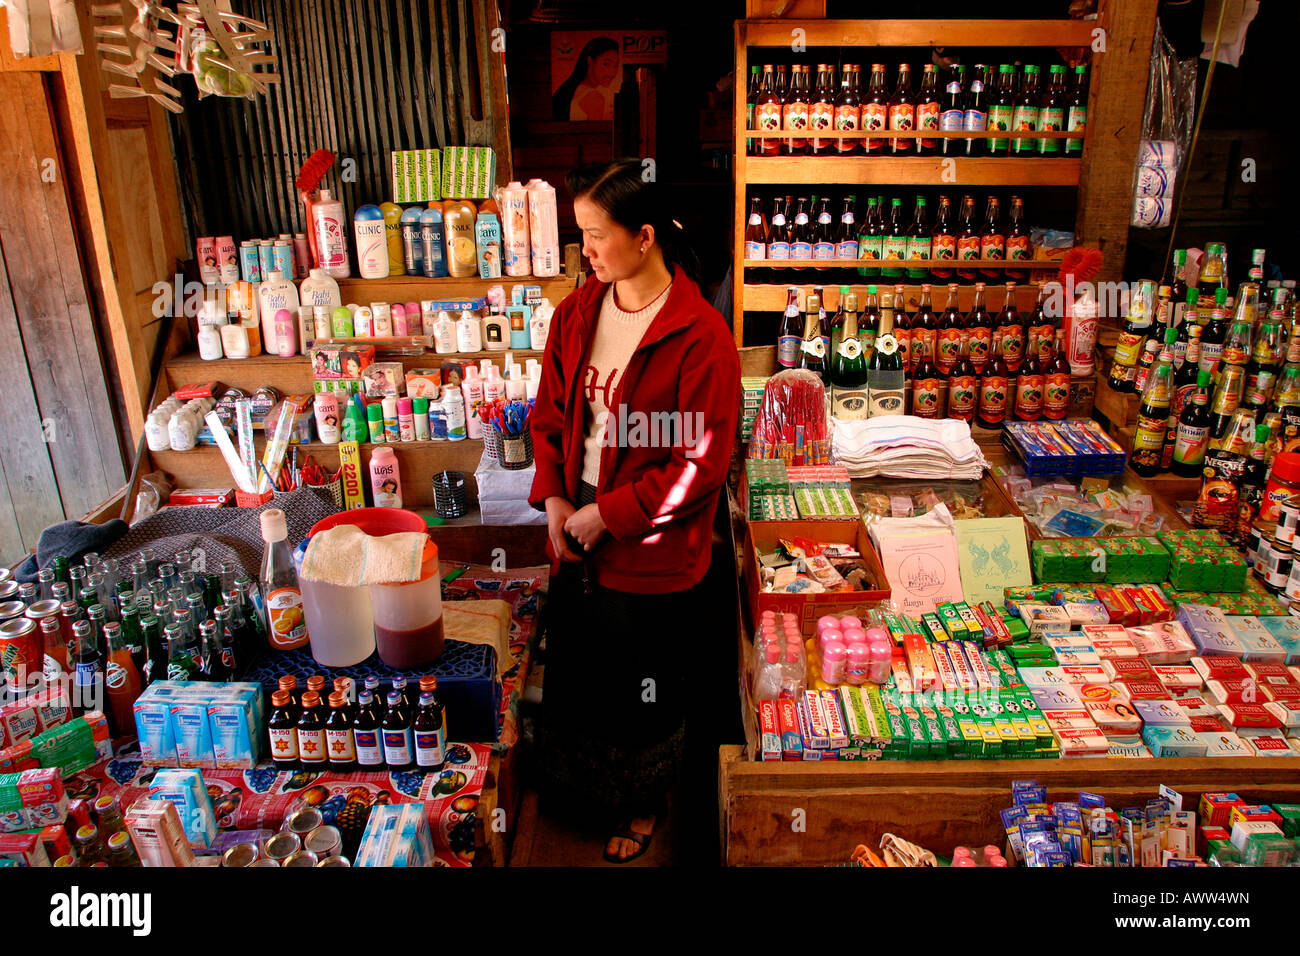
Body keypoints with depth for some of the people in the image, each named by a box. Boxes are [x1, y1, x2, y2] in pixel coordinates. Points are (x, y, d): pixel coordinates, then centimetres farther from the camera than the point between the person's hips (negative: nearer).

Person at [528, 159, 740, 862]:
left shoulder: (700, 335, -20)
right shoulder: (577, 314, 0)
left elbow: (702, 461, -20)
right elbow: (550, 412, 9)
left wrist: (609, 514, -18)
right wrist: (553, 497, -5)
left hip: (653, 551, -6)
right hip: (576, 537, 6)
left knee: (646, 691, 16)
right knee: (576, 671, 24)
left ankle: (644, 804, 44)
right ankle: (578, 789, 52)